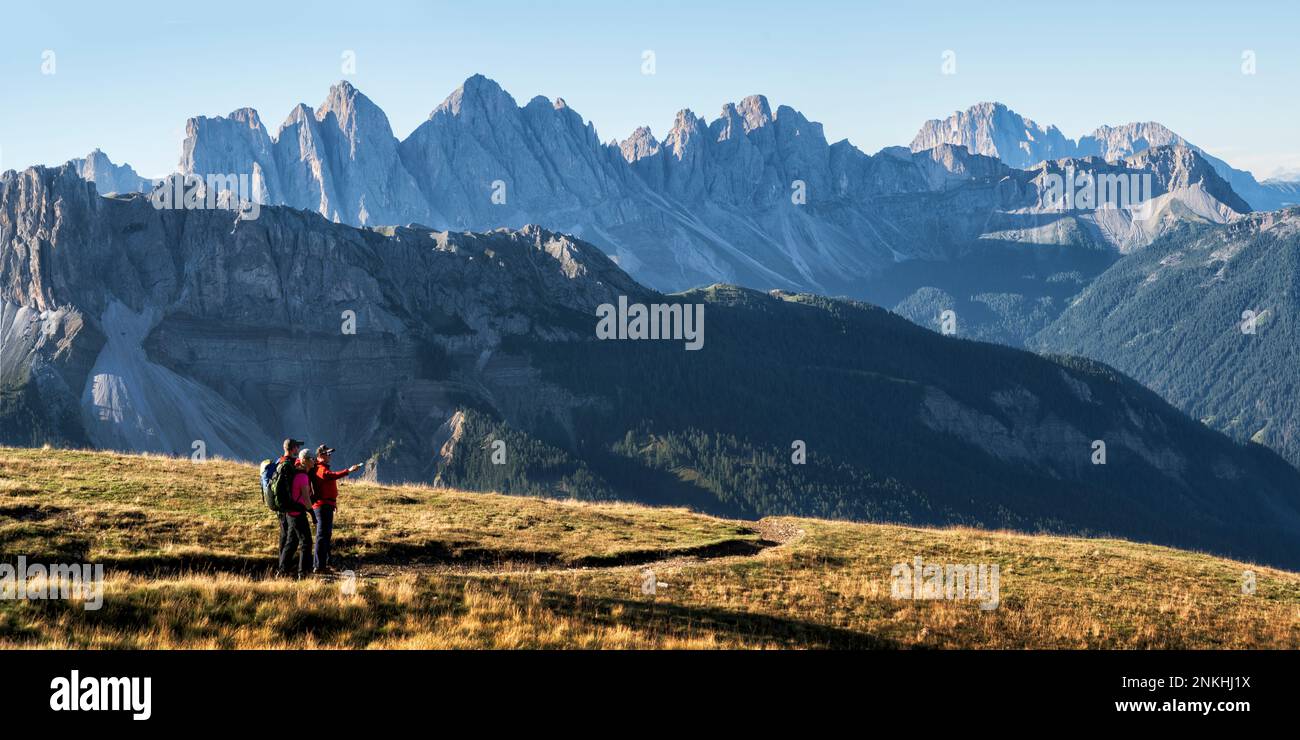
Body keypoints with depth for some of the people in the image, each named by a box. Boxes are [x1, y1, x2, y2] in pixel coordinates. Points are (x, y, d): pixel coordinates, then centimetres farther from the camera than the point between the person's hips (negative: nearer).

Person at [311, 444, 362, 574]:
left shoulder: (322, 468, 21)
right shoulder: (321, 469, -15)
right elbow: (331, 475, -36)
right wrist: (348, 471, -46)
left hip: (326, 506, 11)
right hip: (323, 505, -11)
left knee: (327, 535, 17)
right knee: (323, 535, -10)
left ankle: (322, 564, 25)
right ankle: (319, 566, -11)